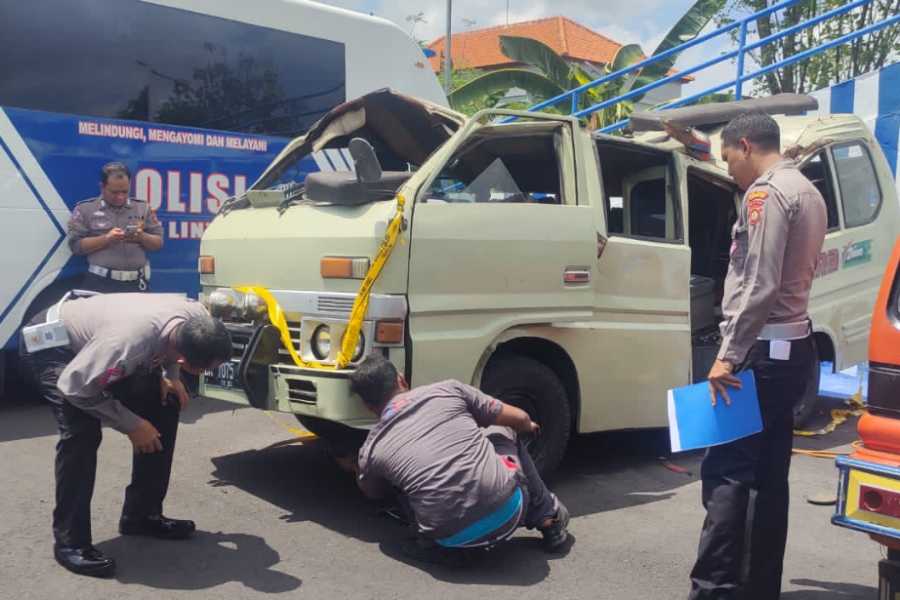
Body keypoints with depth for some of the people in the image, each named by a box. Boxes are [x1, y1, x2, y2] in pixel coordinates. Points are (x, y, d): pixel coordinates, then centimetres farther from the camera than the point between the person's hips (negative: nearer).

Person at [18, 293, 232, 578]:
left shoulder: (197, 317, -23)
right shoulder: (128, 342, -44)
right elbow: (75, 387, -29)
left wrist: (169, 377, -12)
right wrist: (132, 425, -23)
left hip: (90, 330, 7)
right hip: (50, 344, -7)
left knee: (164, 404, 0)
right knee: (82, 433, -27)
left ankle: (141, 514, 12)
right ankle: (70, 542, -12)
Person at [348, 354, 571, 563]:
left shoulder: (370, 451, 8)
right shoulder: (448, 390, 5)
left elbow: (371, 492, 30)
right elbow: (519, 419, 11)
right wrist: (529, 426, 35)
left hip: (454, 539, 1)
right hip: (508, 510, 0)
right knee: (503, 431, 30)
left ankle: (430, 542, 10)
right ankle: (549, 517, 27)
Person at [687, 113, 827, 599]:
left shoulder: (766, 193, -11)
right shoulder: (807, 192, 20)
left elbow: (760, 286, -20)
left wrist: (728, 355, -20)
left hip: (764, 350, -10)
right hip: (793, 346, 10)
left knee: (725, 470, -10)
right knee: (768, 475, 11)